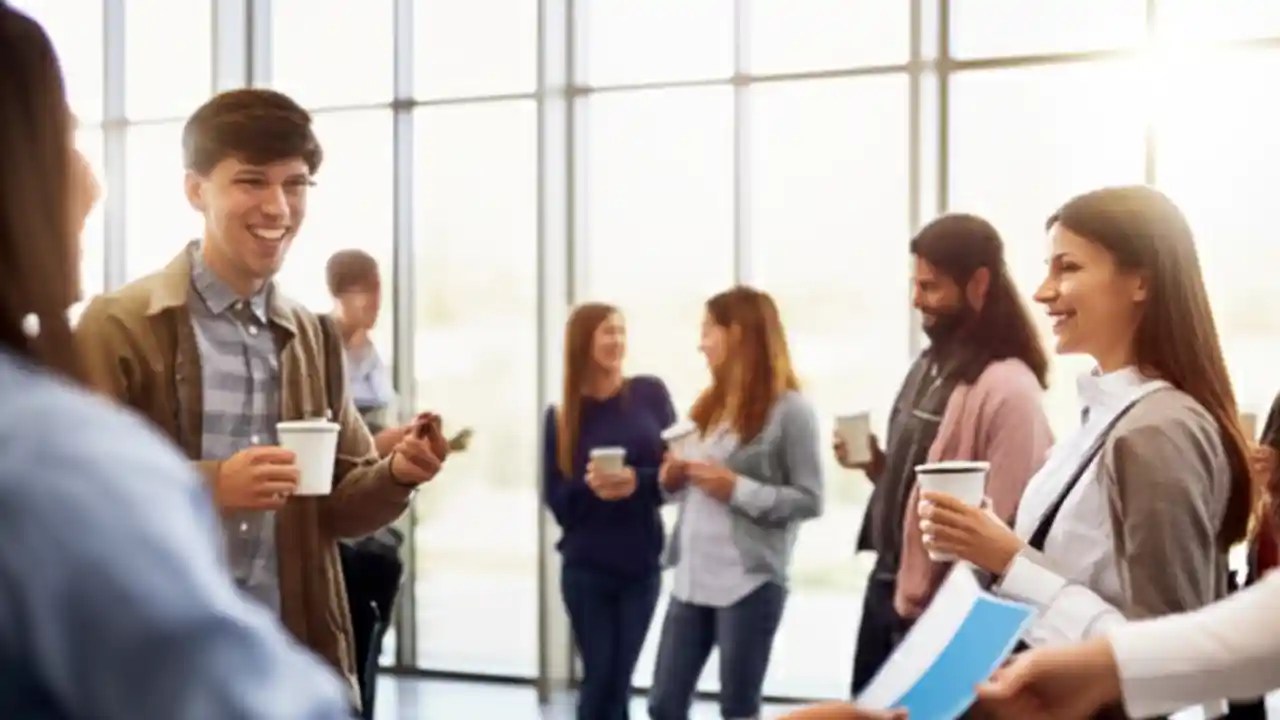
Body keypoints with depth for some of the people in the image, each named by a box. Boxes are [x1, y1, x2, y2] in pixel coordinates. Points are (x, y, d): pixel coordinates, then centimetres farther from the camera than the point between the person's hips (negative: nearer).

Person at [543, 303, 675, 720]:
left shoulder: (650, 393, 0)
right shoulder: (561, 416, -1)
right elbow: (557, 500, -2)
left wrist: (639, 482, -21)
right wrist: (590, 488, -22)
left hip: (641, 565, 1)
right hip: (586, 569, -1)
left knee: (619, 679, 4)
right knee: (600, 677, 1)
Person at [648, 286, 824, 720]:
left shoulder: (788, 408, -8)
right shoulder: (711, 404, 14)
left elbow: (810, 500, -11)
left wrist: (738, 489, -18)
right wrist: (673, 481, 0)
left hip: (750, 583, -7)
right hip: (691, 578, 7)